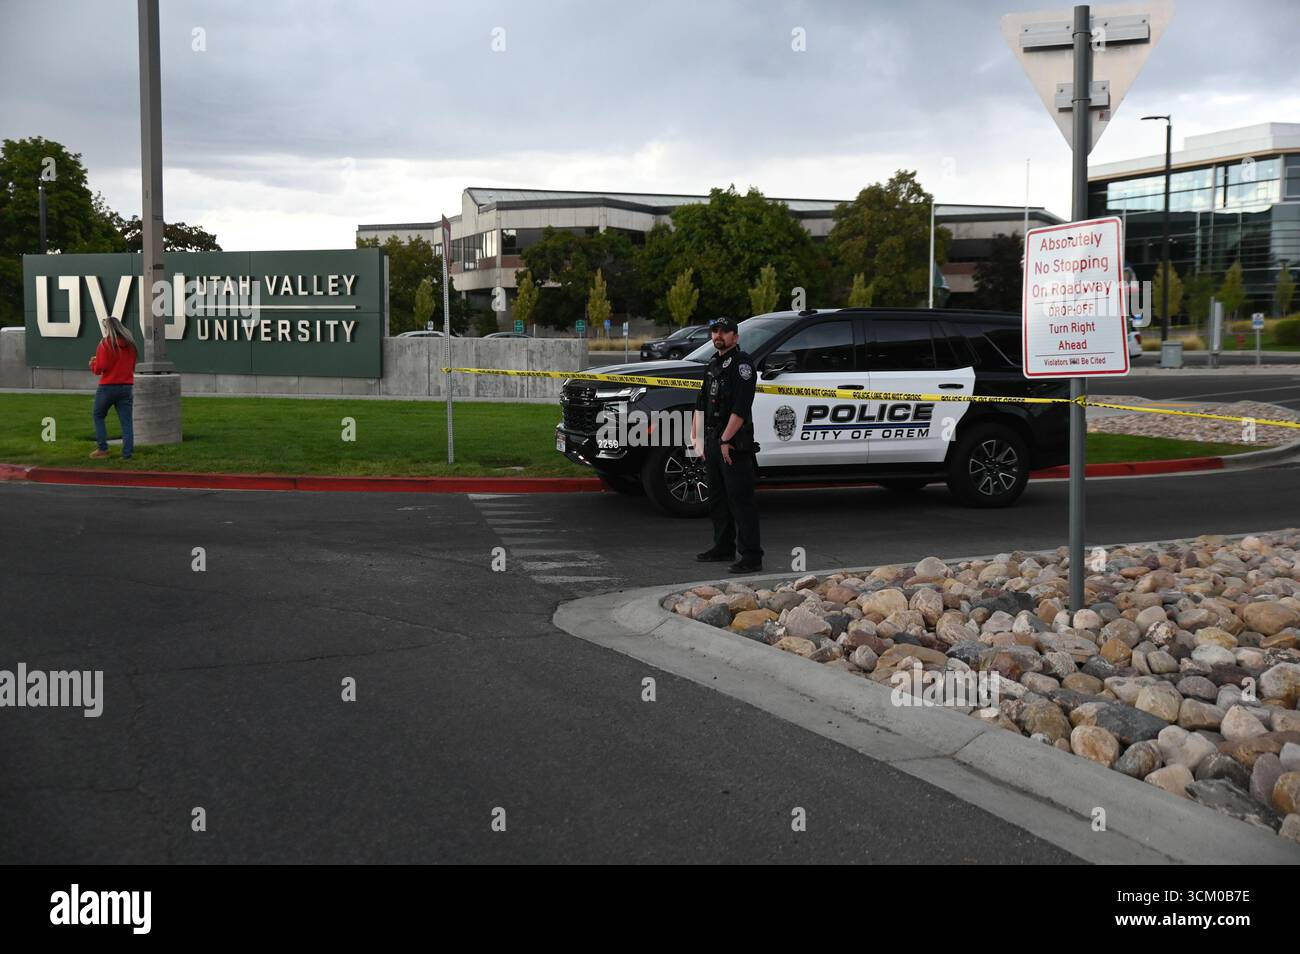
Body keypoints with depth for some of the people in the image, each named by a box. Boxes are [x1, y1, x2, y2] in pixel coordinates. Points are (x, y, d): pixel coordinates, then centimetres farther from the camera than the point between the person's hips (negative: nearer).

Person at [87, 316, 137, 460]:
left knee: (98, 415, 16)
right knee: (126, 421, 4)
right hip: (126, 387, 4)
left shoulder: (105, 344, -11)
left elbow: (100, 368, -13)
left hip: (107, 387, -4)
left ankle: (102, 448, 12)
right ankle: (127, 453, 0)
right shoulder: (130, 344, 6)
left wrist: (93, 364, 7)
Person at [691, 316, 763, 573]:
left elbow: (740, 408, -19)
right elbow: (701, 404, 21)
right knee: (717, 498, 16)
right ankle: (724, 547, 28)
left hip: (734, 443, -9)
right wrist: (696, 437, 15)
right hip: (713, 441, 9)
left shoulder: (742, 363, -11)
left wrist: (725, 440, -20)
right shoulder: (713, 364, 18)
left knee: (740, 499, -10)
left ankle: (751, 556, -8)